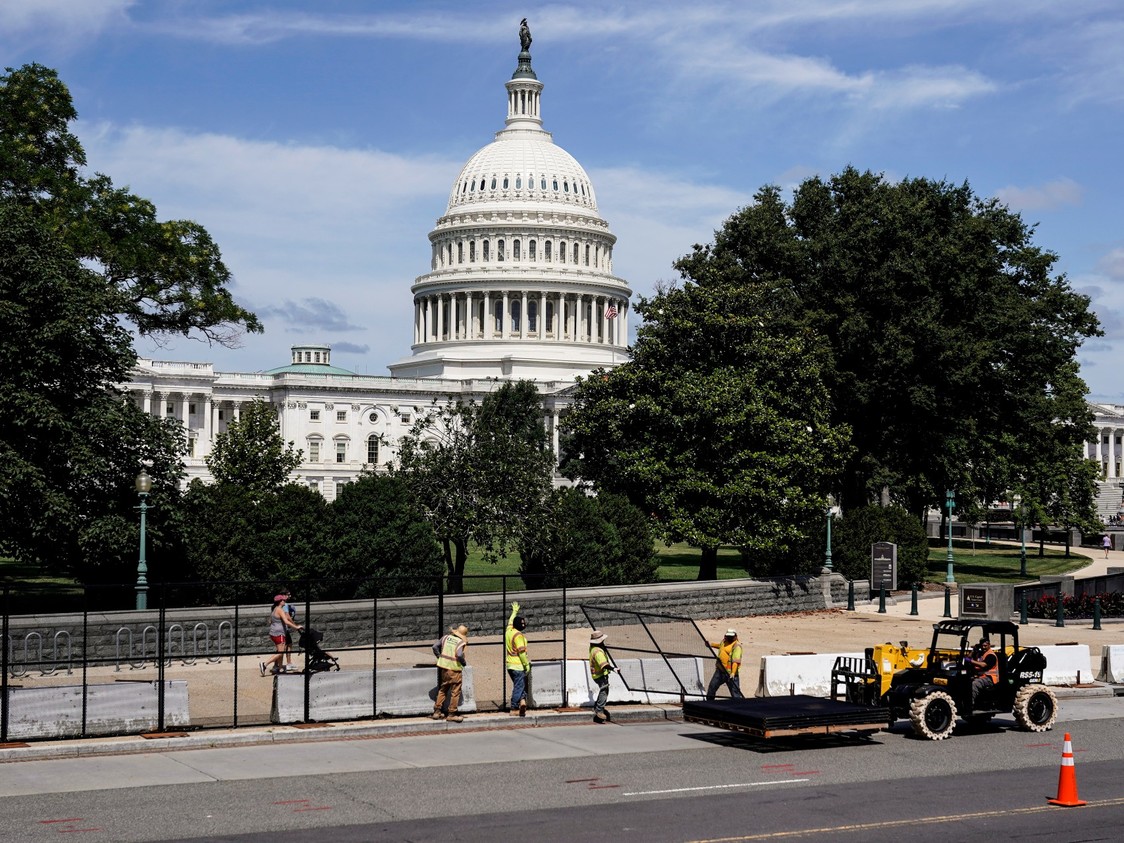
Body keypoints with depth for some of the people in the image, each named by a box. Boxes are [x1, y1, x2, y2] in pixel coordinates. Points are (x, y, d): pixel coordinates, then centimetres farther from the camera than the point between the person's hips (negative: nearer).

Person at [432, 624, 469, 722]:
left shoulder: (446, 637, 4)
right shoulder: (461, 642, -13)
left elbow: (435, 647, 4)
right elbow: (459, 655, -26)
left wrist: (439, 656, 16)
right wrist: (464, 662, -7)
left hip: (443, 667, 6)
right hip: (454, 669, -6)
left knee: (442, 689, 19)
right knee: (455, 692, 5)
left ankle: (437, 711, 21)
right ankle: (451, 714, 8)